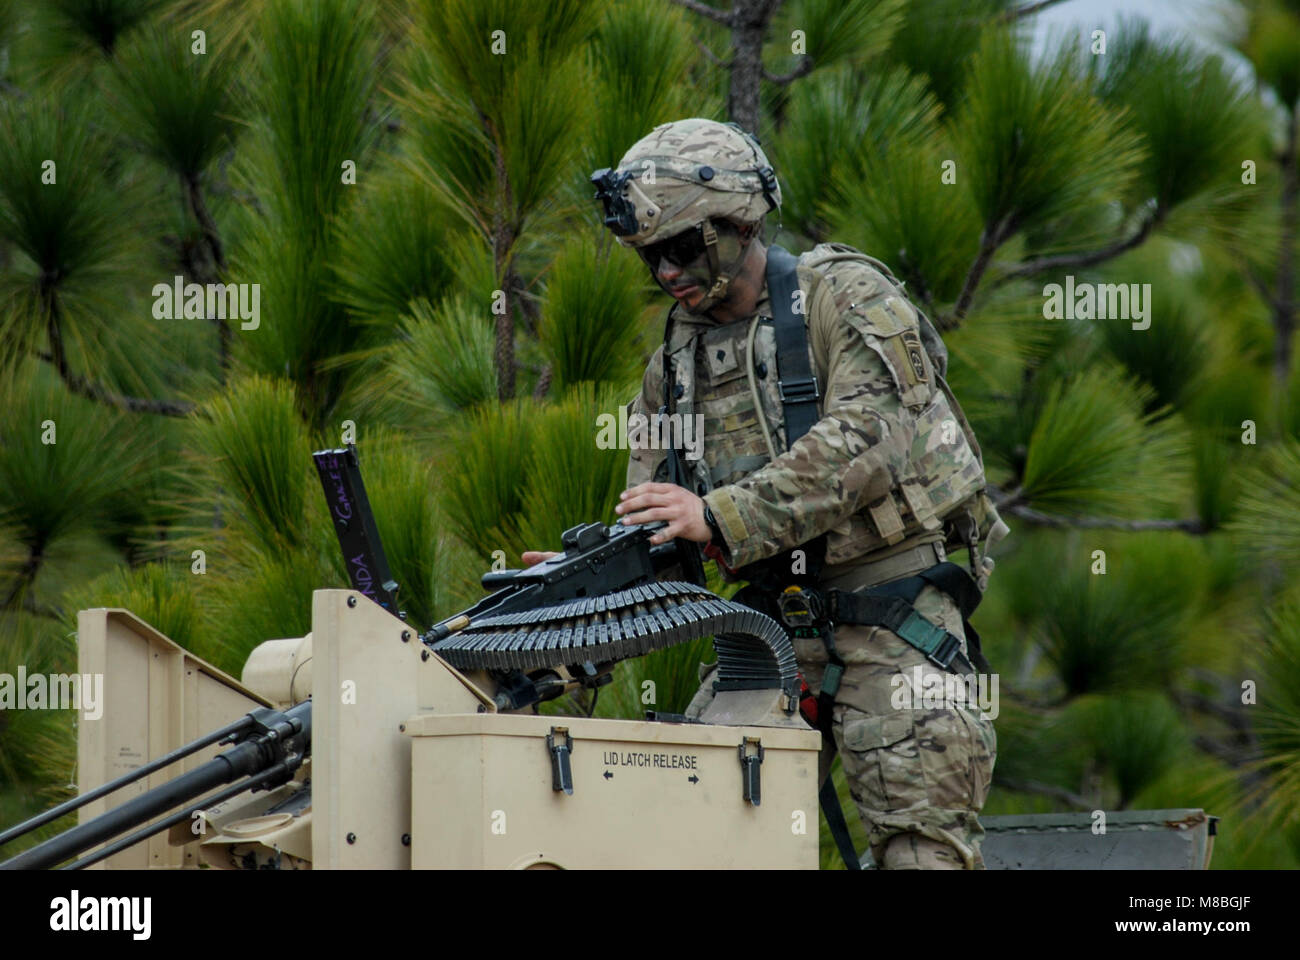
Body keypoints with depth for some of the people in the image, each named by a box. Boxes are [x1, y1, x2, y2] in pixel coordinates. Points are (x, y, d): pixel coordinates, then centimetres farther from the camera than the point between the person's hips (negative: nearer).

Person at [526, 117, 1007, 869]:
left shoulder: (847, 297, -8)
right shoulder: (677, 356, 11)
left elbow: (862, 445, -23)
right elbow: (655, 528, 11)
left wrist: (718, 516, -31)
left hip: (891, 615, -6)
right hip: (775, 624, 6)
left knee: (923, 843, -12)